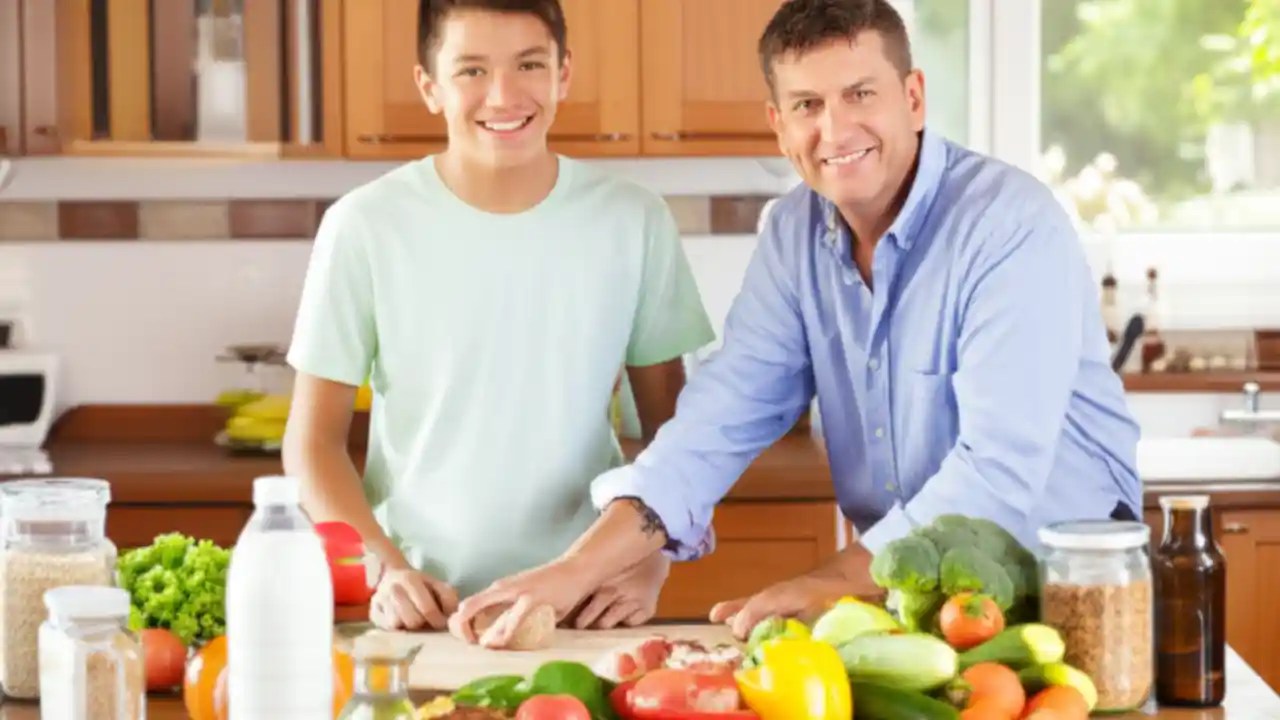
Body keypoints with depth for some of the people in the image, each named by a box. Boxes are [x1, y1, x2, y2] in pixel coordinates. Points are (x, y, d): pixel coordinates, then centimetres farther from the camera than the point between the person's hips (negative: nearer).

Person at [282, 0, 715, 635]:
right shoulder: (365, 227, -2)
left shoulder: (633, 222, 3)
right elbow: (314, 441, 3)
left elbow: (674, 427, 10)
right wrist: (384, 569, -10)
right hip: (421, 612, -1)